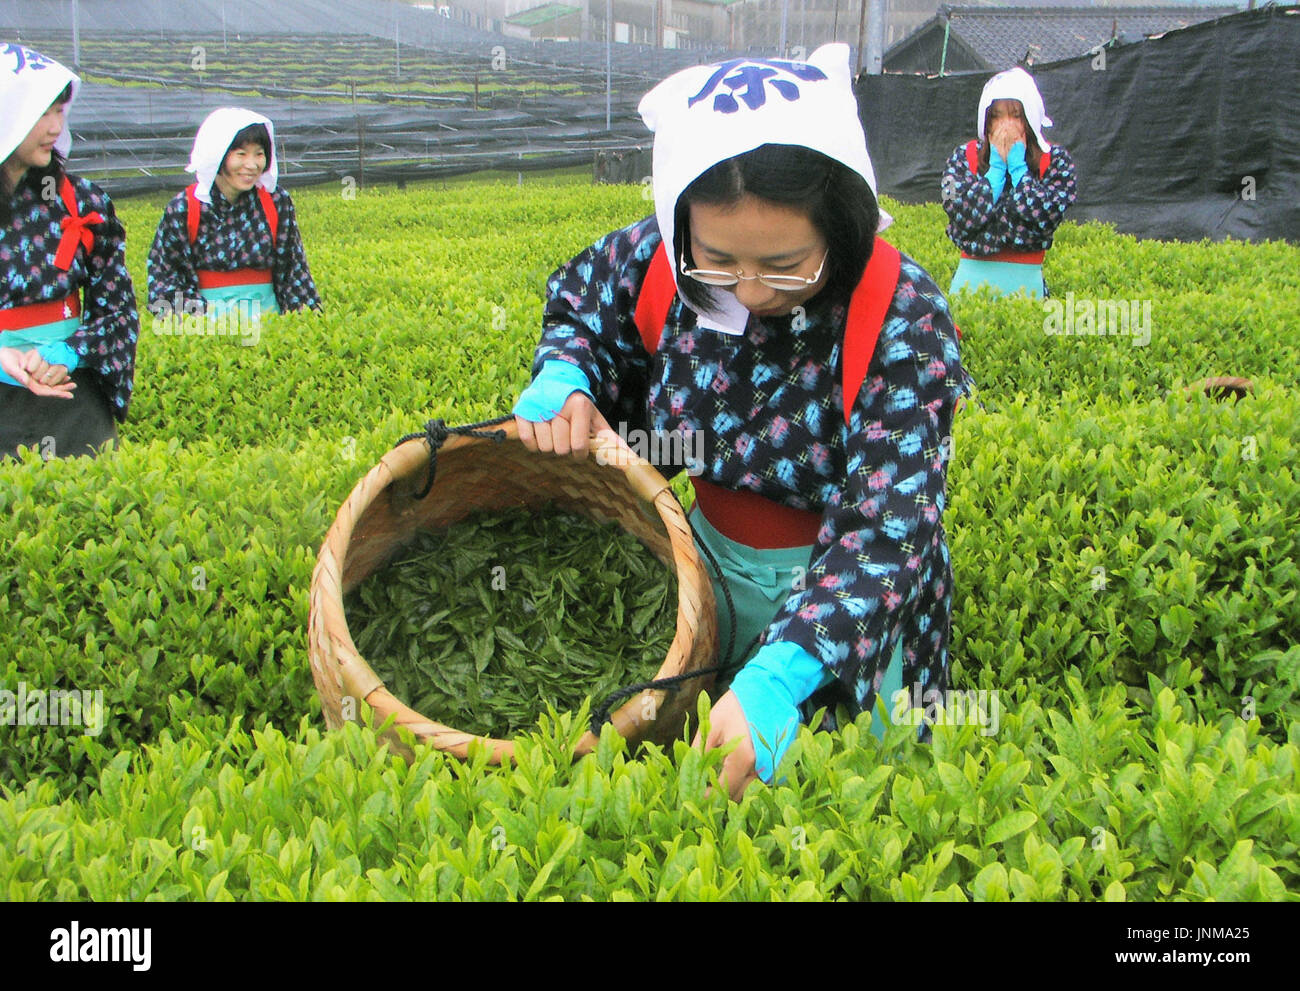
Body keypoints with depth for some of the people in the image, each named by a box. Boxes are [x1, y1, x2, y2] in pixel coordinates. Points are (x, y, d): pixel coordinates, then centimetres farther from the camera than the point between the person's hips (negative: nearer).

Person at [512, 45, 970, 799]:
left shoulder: (902, 320, -28)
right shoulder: (657, 264, -17)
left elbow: (887, 524, -35)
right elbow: (578, 306, 6)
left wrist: (775, 679, -48)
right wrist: (562, 380, -19)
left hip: (845, 594, -3)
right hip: (708, 567, 4)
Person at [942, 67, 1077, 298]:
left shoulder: (1056, 160, 5)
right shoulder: (964, 156, 6)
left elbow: (1046, 218, -12)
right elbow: (964, 217, -9)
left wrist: (1016, 164, -5)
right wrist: (997, 164, -5)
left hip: (1026, 281, 0)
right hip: (972, 279, 1)